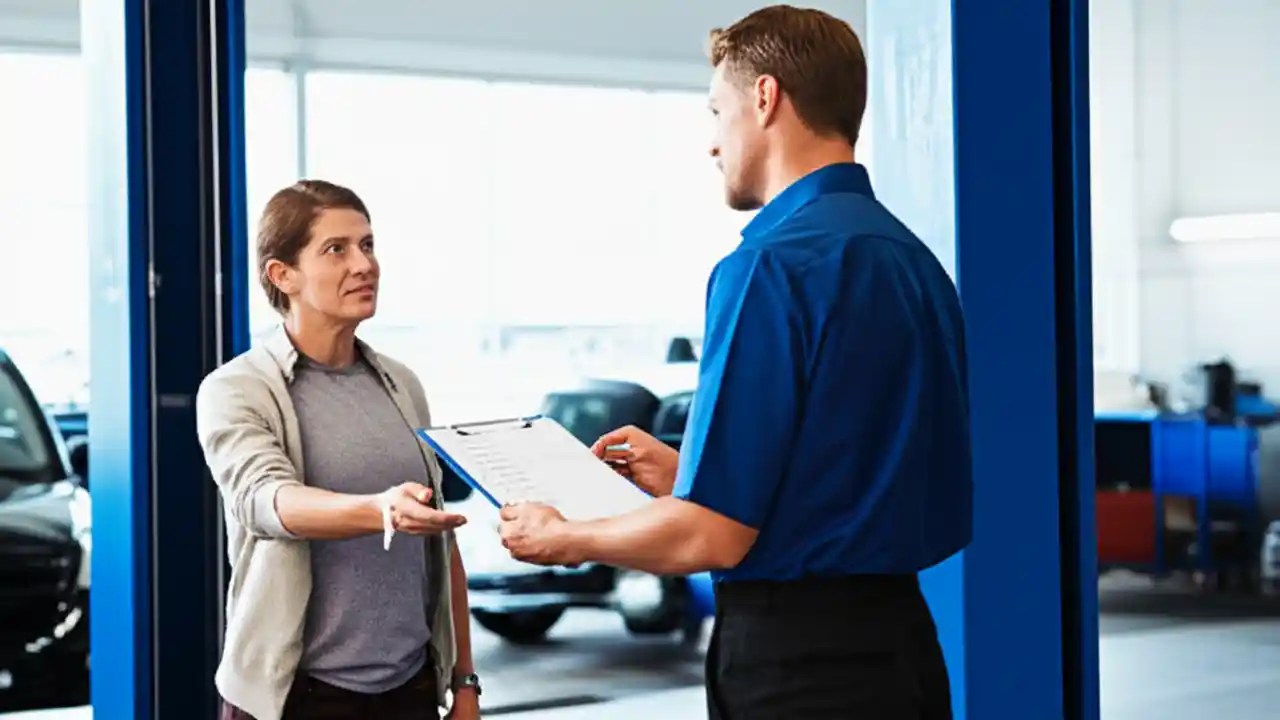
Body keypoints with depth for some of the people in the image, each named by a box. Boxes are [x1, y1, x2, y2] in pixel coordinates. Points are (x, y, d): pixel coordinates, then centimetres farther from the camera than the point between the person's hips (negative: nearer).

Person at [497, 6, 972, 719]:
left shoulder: (771, 267, -17)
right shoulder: (913, 259, 8)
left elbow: (714, 535, -19)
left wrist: (563, 540, -2)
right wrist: (686, 474, 22)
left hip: (793, 661, -8)